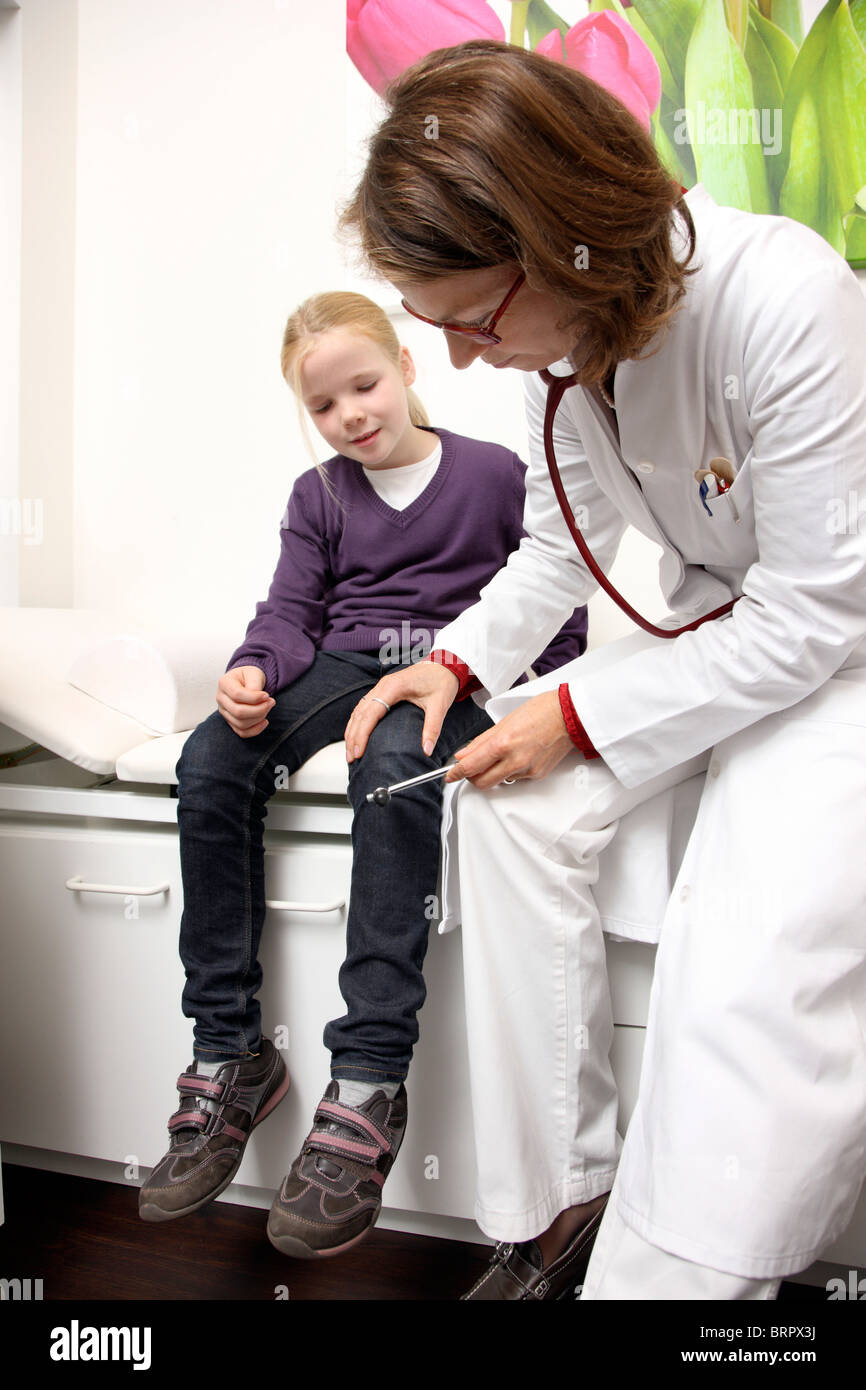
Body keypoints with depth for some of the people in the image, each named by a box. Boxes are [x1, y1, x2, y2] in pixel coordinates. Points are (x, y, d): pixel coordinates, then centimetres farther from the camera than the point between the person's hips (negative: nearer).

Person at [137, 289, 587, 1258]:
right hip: (344, 666, 5)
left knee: (393, 771, -40)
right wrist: (253, 672, -12)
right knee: (210, 762, -25)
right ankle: (226, 1056, -20)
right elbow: (291, 611, 10)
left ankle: (366, 1086, -40)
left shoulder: (496, 474, 7)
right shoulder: (318, 496, 18)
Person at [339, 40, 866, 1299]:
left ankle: (652, 1274, -9)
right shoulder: (566, 338, -4)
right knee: (513, 798, -16)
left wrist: (579, 715, -20)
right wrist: (465, 659, -7)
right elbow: (559, 547, 11)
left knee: (755, 980, -27)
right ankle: (559, 1208, -6)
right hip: (711, 625, 7)